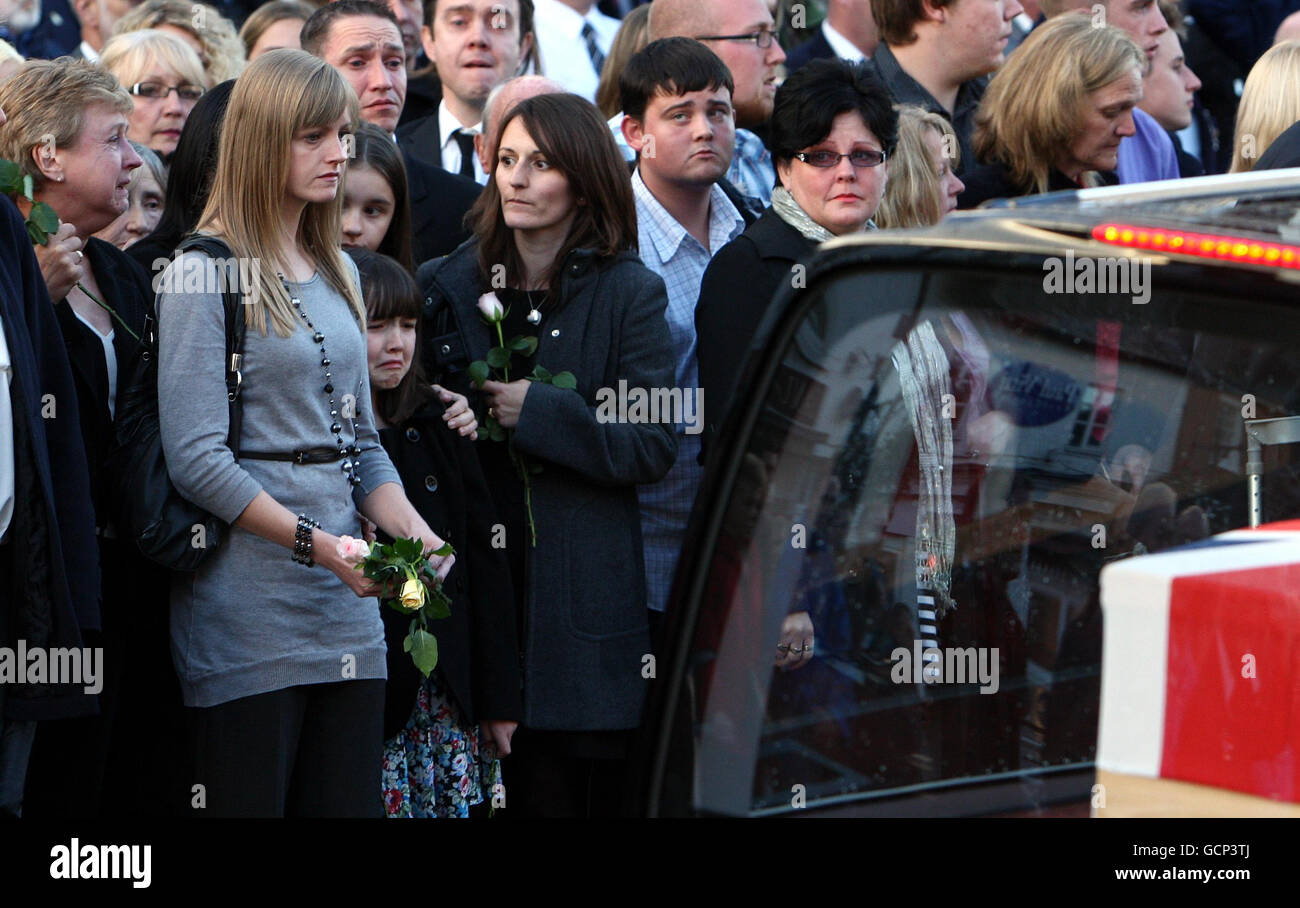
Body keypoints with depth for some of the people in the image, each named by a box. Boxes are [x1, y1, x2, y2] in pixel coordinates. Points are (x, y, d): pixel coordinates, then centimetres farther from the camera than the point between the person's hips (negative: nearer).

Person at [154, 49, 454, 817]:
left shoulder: (337, 274, 16)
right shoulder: (203, 273, -7)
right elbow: (195, 458, -14)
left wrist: (416, 533, -1)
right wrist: (317, 545, -19)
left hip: (346, 611, 7)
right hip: (250, 604, -7)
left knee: (349, 804, 6)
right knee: (250, 805, -4)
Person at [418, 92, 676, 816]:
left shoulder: (629, 294, 2)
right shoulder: (448, 285, 12)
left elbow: (655, 447, -5)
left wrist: (542, 413, -13)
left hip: (579, 605, -3)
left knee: (566, 791, -5)